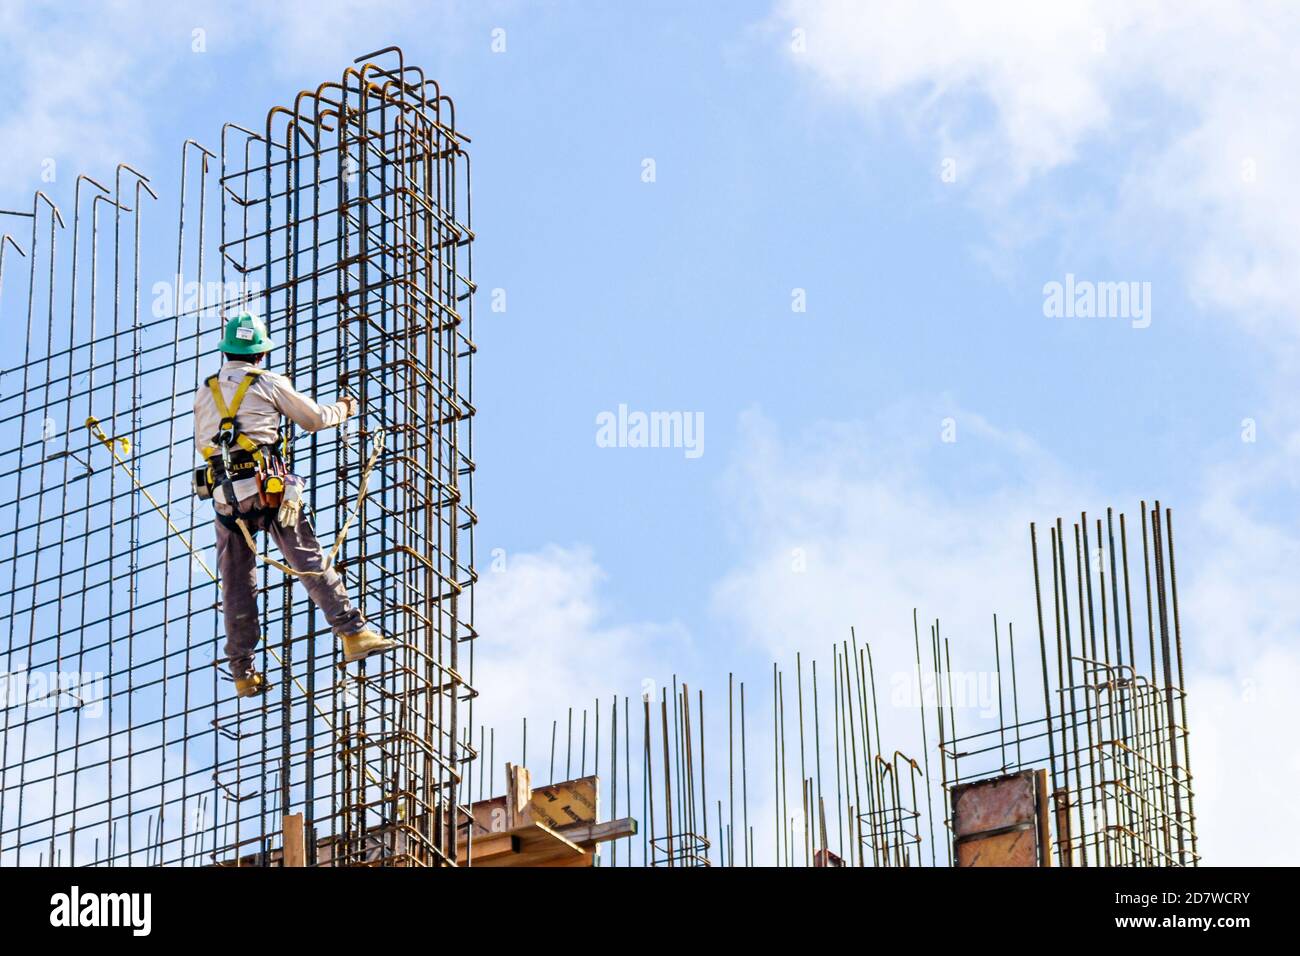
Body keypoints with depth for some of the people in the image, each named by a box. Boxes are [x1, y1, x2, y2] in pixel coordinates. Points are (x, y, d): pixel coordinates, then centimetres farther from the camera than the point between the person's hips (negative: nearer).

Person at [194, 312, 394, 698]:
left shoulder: (205, 392, 15)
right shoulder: (270, 383, 4)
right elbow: (314, 418, 12)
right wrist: (343, 410, 32)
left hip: (224, 495, 3)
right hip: (268, 487, -3)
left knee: (236, 584, 5)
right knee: (310, 562, 0)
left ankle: (243, 672, 6)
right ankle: (353, 633, -6)